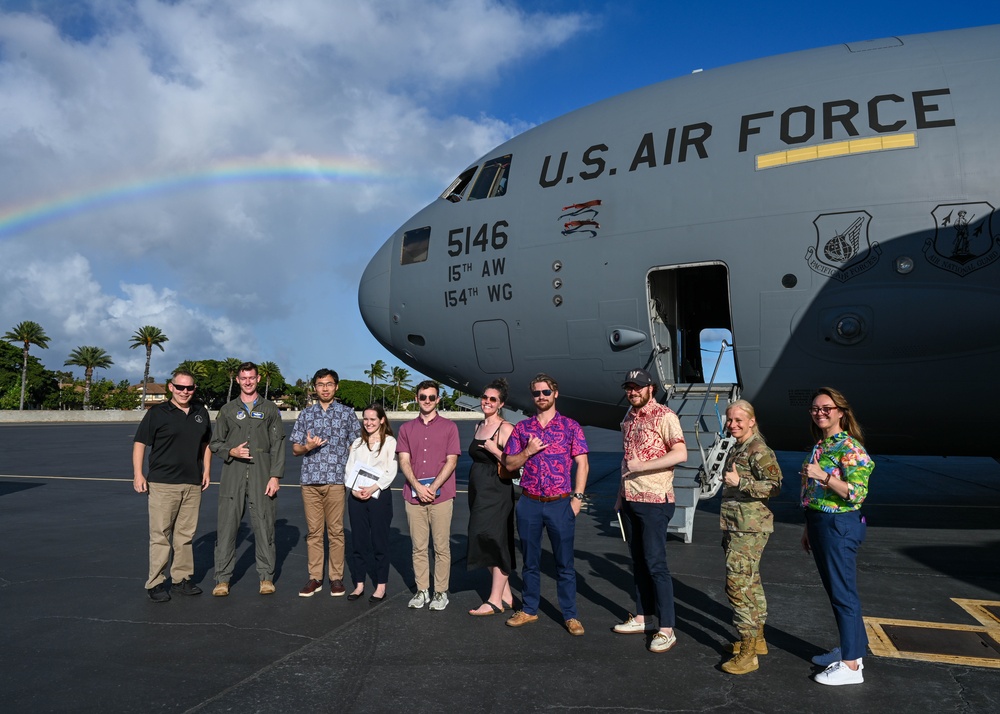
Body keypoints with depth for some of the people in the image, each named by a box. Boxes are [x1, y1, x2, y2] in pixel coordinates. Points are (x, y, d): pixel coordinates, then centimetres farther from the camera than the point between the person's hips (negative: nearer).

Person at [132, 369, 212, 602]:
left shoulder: (201, 412, 10)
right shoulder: (157, 413, -3)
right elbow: (140, 443, -3)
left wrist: (206, 471, 12)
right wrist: (138, 474, -11)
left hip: (193, 484, 4)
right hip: (162, 484, -4)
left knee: (185, 535, 11)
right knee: (160, 535, -1)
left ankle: (181, 579, 21)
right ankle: (155, 583, 9)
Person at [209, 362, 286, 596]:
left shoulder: (270, 409, 9)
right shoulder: (227, 410, 12)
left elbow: (278, 445, 4)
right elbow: (215, 443, 14)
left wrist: (275, 476, -4)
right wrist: (231, 452, -7)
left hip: (261, 477, -1)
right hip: (232, 476, 1)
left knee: (264, 526, 1)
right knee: (227, 526, 1)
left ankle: (266, 576, 12)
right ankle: (222, 578, 11)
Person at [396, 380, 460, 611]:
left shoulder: (449, 427, 4)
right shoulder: (406, 428, 11)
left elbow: (451, 461, -2)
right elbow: (404, 461, 4)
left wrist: (433, 487, -12)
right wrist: (418, 487, -11)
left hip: (441, 495, -2)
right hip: (413, 495, 2)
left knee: (441, 547, 2)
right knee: (418, 547, 7)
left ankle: (441, 592, 12)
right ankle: (422, 590, 17)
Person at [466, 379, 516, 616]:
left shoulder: (505, 428, -11)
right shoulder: (479, 426, 13)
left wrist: (494, 450, -23)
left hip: (496, 492, -8)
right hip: (477, 490, 8)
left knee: (494, 543, -2)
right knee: (484, 543, 10)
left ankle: (496, 601, 8)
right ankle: (506, 596, 21)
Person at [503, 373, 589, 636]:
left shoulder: (570, 426, 0)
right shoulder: (521, 428, 6)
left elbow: (582, 464, -1)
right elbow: (509, 464, 7)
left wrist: (577, 497, -8)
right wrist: (528, 451, -11)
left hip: (560, 504, -2)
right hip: (529, 503, 2)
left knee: (565, 562, 6)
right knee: (530, 561, 14)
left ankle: (570, 614, 17)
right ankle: (529, 609, 27)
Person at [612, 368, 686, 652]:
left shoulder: (664, 416, -11)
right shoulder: (629, 418, 13)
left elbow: (680, 453, -22)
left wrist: (642, 465, -22)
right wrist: (621, 496, 17)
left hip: (654, 501, -7)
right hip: (630, 500, 8)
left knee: (655, 564, -5)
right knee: (638, 561, 14)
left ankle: (666, 630, 4)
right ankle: (643, 617, 26)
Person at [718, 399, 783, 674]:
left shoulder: (758, 450, -15)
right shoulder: (737, 449, 14)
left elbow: (774, 485, -20)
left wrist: (740, 482, -28)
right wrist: (727, 529, 26)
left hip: (750, 529, -10)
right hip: (736, 527, 10)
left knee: (739, 584, -10)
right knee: (750, 582, 18)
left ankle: (748, 653, -3)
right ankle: (757, 638, 32)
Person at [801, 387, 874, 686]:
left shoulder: (849, 447, -15)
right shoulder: (820, 445, 12)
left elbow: (857, 493, -21)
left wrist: (823, 476, -31)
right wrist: (809, 527, 19)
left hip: (839, 526, -9)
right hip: (820, 523, 9)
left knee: (842, 592, -1)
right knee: (833, 590, 17)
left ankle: (851, 665, 10)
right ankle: (848, 648, 31)